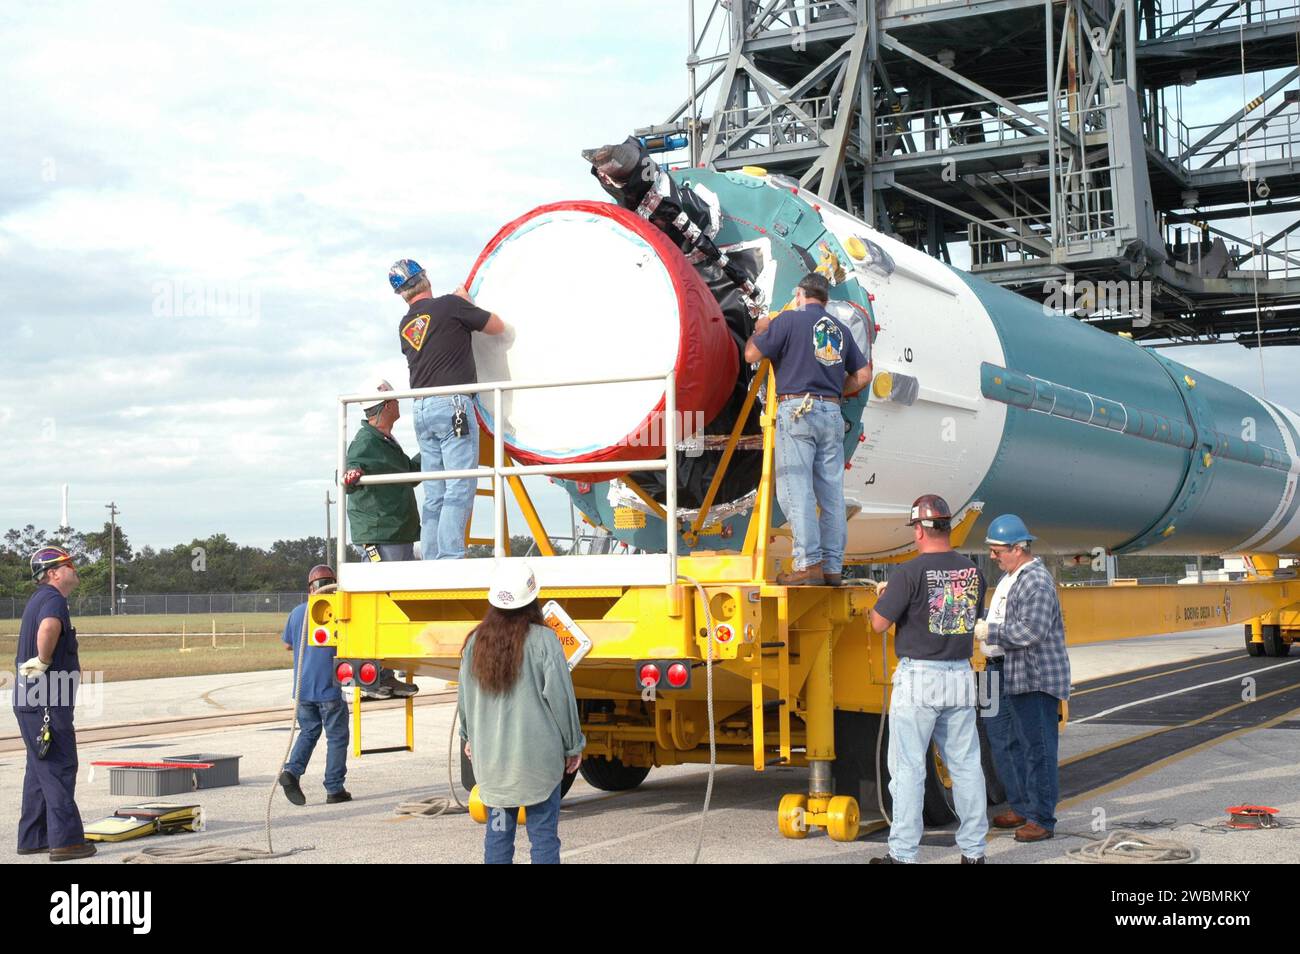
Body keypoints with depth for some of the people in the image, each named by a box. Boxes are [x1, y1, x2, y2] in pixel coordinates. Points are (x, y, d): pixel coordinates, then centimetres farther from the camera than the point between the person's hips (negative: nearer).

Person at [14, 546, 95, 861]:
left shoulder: (39, 599, 18)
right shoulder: (53, 599, -15)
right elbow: (48, 627, -38)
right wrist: (44, 662, -25)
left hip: (32, 702, 10)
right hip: (46, 703, -10)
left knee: (41, 769, 16)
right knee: (60, 769, -7)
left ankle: (32, 838, 22)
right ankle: (65, 841, -6)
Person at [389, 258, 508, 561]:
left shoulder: (405, 326, 16)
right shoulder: (450, 305, -2)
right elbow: (497, 327, 7)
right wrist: (469, 302, 21)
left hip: (422, 410, 7)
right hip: (452, 405, -7)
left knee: (435, 496, 7)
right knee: (460, 490, -9)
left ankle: (432, 564, 4)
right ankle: (449, 561, -17)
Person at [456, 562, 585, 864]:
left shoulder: (475, 643, 1)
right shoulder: (542, 640, -12)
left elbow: (464, 697, 11)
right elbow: (560, 697, -10)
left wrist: (469, 737, 28)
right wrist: (573, 746, 2)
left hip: (490, 757, 4)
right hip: (538, 756, -4)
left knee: (498, 831, 11)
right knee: (543, 834, 3)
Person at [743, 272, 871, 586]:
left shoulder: (789, 319, -1)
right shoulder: (840, 330, 17)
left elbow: (751, 354, 1)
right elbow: (863, 374, 19)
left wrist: (760, 330, 20)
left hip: (797, 410, -6)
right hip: (832, 413, 6)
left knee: (796, 489, -9)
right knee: (831, 493, 5)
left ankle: (809, 564, -17)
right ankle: (833, 566, 6)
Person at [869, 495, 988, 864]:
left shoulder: (910, 573, -14)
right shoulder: (972, 572, 4)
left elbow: (879, 623, -12)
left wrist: (883, 597, 8)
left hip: (918, 678, -5)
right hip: (961, 676, 5)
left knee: (908, 768, 1)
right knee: (966, 765, 11)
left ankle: (902, 853, 4)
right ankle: (973, 850, 16)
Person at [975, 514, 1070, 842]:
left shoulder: (1036, 581, -17)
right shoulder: (1021, 578, 16)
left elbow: (1032, 631, -25)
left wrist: (990, 631, -17)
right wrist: (988, 630, 9)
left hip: (1038, 680, -10)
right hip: (1023, 679, 10)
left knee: (1039, 748, -6)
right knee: (1027, 747, 16)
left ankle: (1042, 819, -2)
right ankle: (1028, 808, 25)